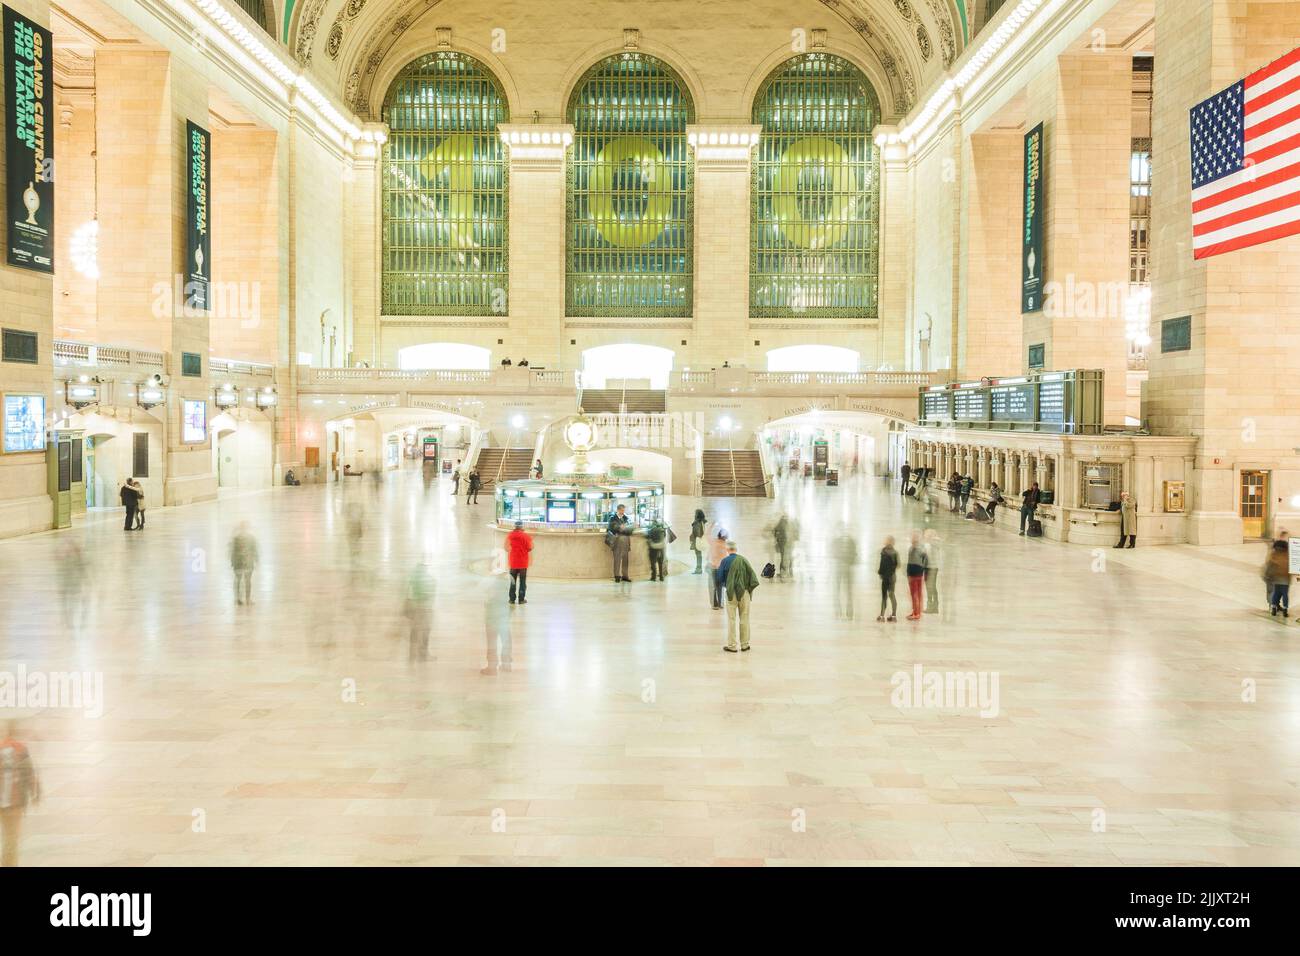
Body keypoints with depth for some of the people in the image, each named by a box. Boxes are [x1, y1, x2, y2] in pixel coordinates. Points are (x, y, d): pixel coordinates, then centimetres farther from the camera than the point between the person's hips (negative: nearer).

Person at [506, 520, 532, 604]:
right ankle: (521, 599, 3)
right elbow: (529, 549, -10)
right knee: (522, 581, 5)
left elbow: (507, 548, 6)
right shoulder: (526, 536, -10)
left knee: (513, 581, 11)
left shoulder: (510, 535, -2)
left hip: (513, 562, 2)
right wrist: (530, 541, 8)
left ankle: (512, 599, 11)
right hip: (523, 563, -2)